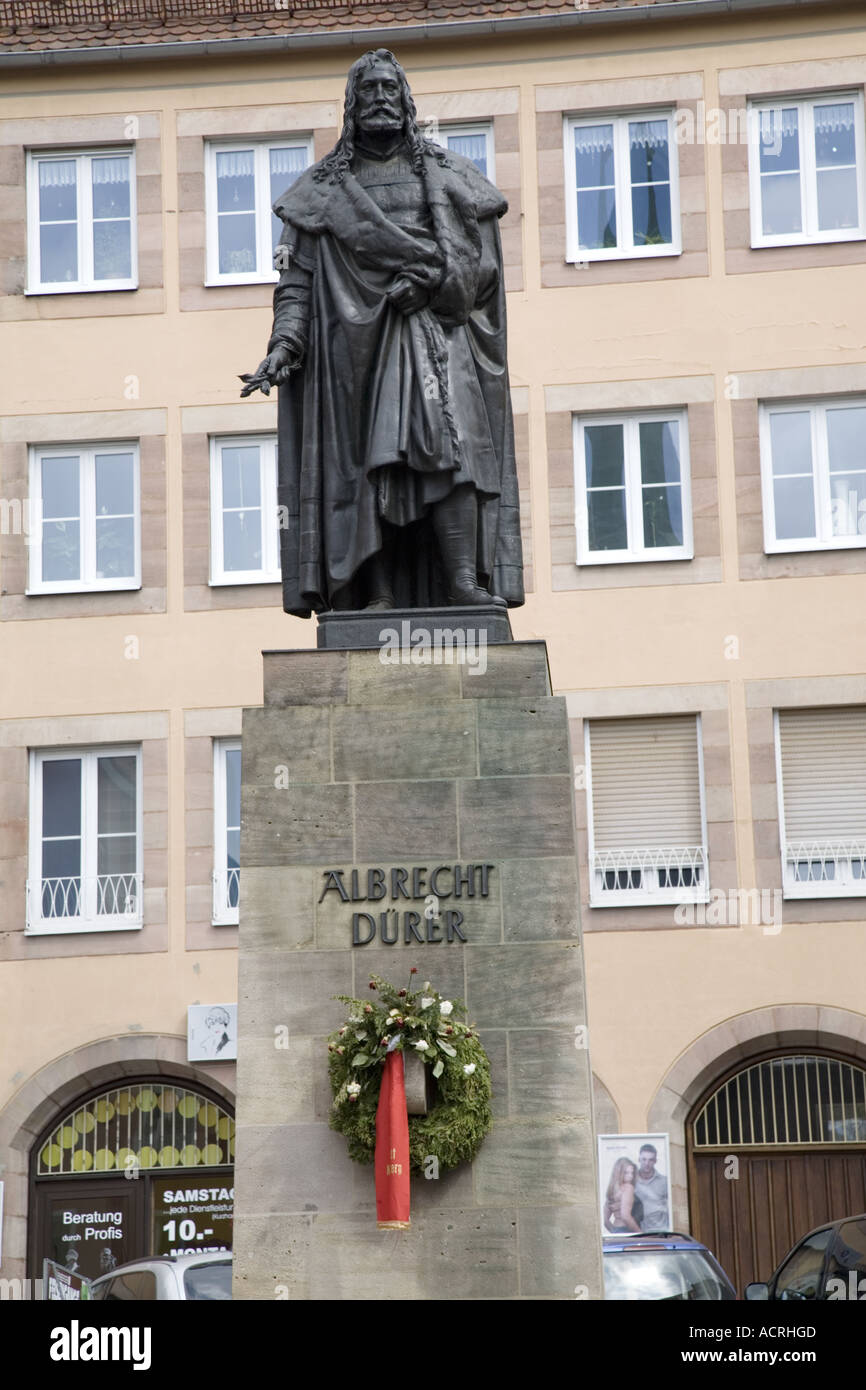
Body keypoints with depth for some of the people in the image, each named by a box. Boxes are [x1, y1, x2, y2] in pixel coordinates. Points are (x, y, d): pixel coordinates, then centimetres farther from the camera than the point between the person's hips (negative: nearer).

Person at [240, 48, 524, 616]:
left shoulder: (448, 176, 17)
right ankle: (379, 595, -12)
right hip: (355, 341, 0)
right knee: (368, 461, -9)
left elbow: (481, 261, 7)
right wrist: (285, 341, -8)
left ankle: (463, 581, -25)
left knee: (448, 440, -18)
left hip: (433, 333, 0)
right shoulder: (322, 189, 16)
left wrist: (430, 279, -10)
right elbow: (296, 276, 7)